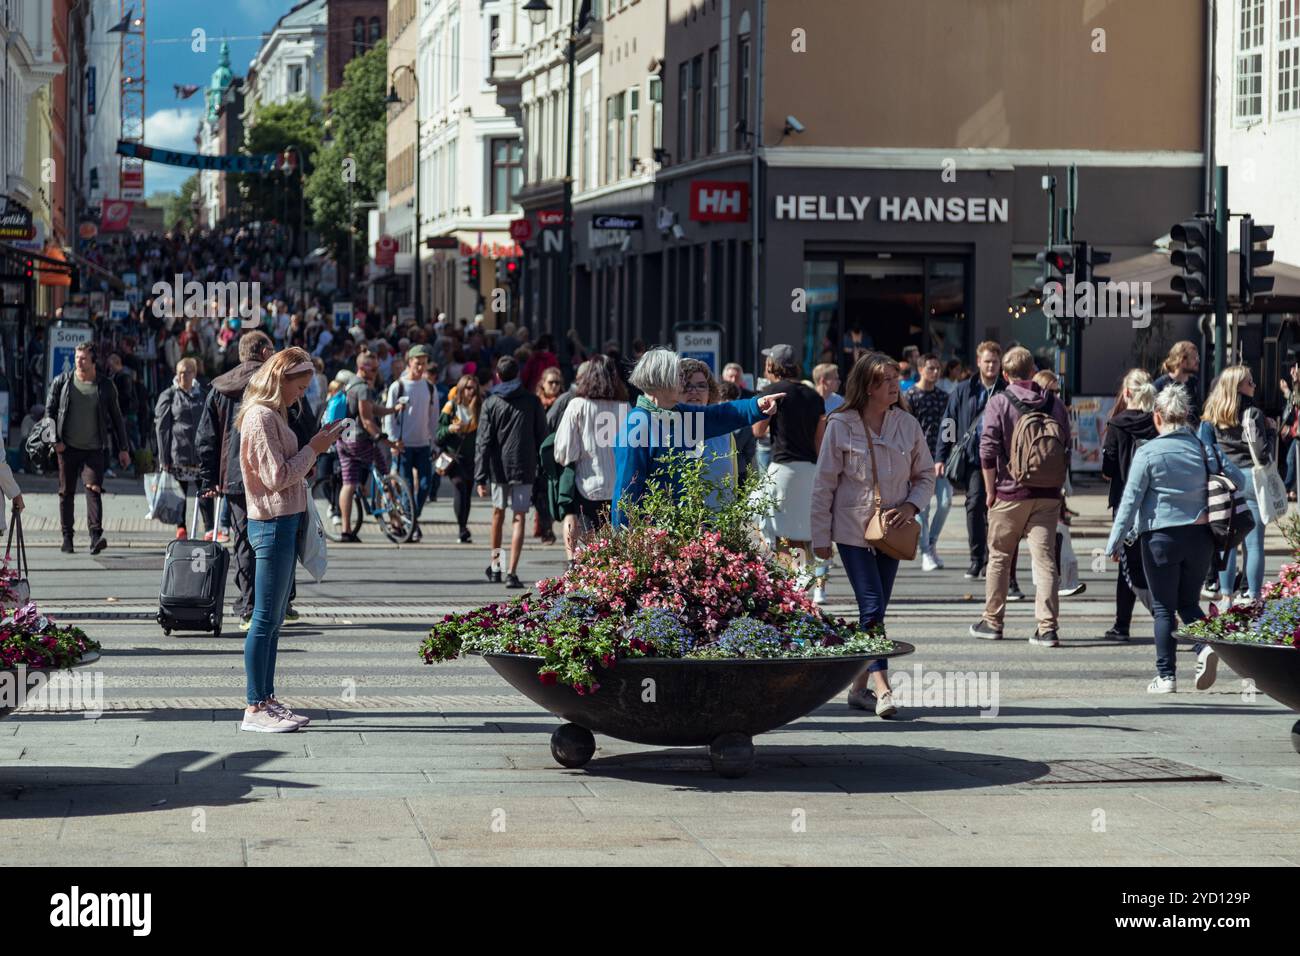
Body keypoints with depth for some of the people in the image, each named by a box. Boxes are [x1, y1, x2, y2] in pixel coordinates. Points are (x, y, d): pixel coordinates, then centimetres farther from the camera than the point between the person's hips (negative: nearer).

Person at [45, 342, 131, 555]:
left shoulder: (105, 385, 4)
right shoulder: (62, 382, 4)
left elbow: (116, 418, 10)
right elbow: (49, 412, 8)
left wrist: (123, 449, 8)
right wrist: (55, 439, -3)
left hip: (94, 449, -1)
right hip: (67, 448, 2)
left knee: (93, 488, -17)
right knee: (66, 492, 6)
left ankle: (96, 535, -25)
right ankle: (67, 537, 15)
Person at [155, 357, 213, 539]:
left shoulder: (202, 395, 10)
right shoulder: (169, 395, 2)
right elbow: (162, 427, -1)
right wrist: (163, 457, -6)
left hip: (200, 451, 2)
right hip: (178, 452, -2)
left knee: (204, 491, -2)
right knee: (179, 492, 4)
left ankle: (209, 528, 1)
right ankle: (180, 527, 14)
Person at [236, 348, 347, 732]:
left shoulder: (271, 414, 16)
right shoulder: (262, 417, -15)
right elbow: (278, 477, -18)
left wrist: (315, 445, 9)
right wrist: (314, 449, -11)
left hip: (283, 523, 10)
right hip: (273, 524, -10)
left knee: (274, 618, 13)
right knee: (266, 619, -7)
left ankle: (266, 700, 18)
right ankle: (255, 710, -4)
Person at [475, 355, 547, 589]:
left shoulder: (491, 403, -1)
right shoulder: (532, 401, 0)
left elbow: (483, 442, -3)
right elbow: (541, 436, 2)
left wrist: (480, 477, -2)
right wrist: (542, 468, 12)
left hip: (498, 467, 1)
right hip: (523, 468, -1)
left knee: (498, 512, 21)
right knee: (519, 517, -1)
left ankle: (495, 564, 28)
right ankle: (512, 572, -9)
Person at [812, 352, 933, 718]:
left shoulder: (908, 425, 2)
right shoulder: (840, 426, -7)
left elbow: (926, 475, 12)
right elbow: (824, 484, -2)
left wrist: (912, 505, -8)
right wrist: (820, 537, -2)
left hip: (891, 531, 4)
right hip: (852, 529, -4)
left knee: (875, 609, 7)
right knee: (872, 607, -13)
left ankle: (859, 687, 17)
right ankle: (882, 688, -18)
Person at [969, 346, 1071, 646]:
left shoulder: (999, 402, -6)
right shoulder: (1055, 404, 6)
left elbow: (988, 450, -11)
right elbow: (1067, 449, 9)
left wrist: (990, 491, -2)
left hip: (1010, 494, -2)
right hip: (1048, 496, 2)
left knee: (999, 557, 12)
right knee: (1045, 558, 1)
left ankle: (992, 622, 21)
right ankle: (1047, 627, -6)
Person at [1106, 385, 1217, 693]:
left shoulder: (1148, 453, -8)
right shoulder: (1201, 448, 2)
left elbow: (1131, 500, -7)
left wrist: (1115, 541, -2)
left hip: (1161, 536, -3)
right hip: (1200, 534, 3)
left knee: (1164, 608, 5)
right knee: (1188, 601, 16)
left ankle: (1166, 676, 5)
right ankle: (1205, 646, -11)